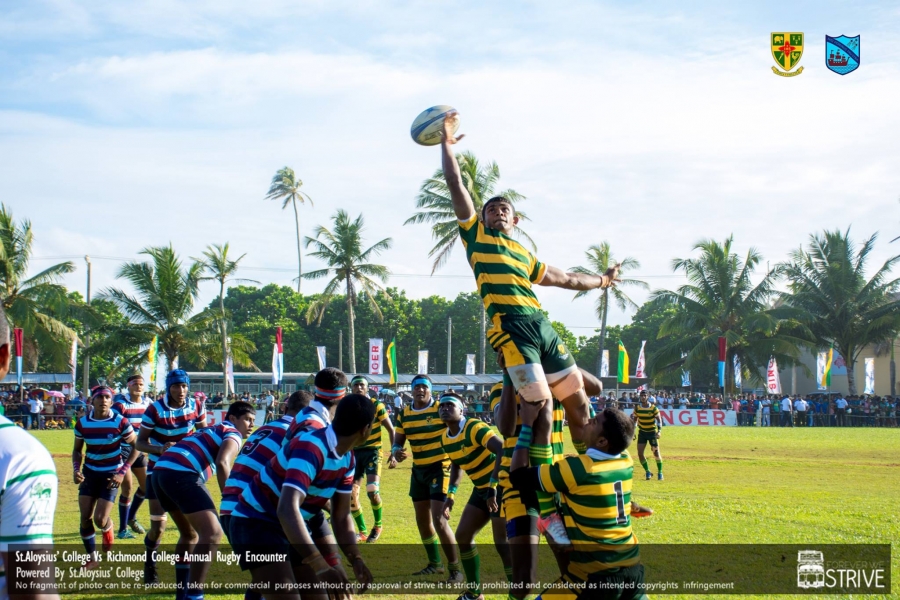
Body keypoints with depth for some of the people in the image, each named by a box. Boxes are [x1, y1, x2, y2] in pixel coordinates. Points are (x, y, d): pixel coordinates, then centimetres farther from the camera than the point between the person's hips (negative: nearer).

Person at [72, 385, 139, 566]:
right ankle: (92, 557, 16)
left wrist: (122, 473, -14)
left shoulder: (120, 422, -15)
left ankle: (108, 529, 28)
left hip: (111, 474, -3)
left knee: (100, 520, -11)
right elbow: (77, 450, 9)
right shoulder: (83, 423, -6)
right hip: (90, 473, 3)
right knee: (85, 518, -4)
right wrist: (76, 470, -10)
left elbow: (135, 447, -6)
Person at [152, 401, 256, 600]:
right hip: (180, 474, -9)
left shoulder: (212, 431, 34)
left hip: (160, 471, 9)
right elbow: (222, 463, -13)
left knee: (190, 534, 26)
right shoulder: (233, 434, 7)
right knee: (212, 532, -12)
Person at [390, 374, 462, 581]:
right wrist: (395, 452, -11)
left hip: (440, 468, -7)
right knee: (422, 519, 16)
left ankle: (455, 569, -6)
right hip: (418, 470, 7)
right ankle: (435, 563, 34)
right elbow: (398, 440, 11)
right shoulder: (404, 414, 5)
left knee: (439, 519, -15)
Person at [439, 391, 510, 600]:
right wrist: (450, 495, 12)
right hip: (481, 489, 9)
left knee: (502, 544, -11)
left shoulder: (475, 428, -23)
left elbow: (503, 451, -34)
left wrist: (493, 487, -37)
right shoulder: (445, 438, 5)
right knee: (463, 536, 9)